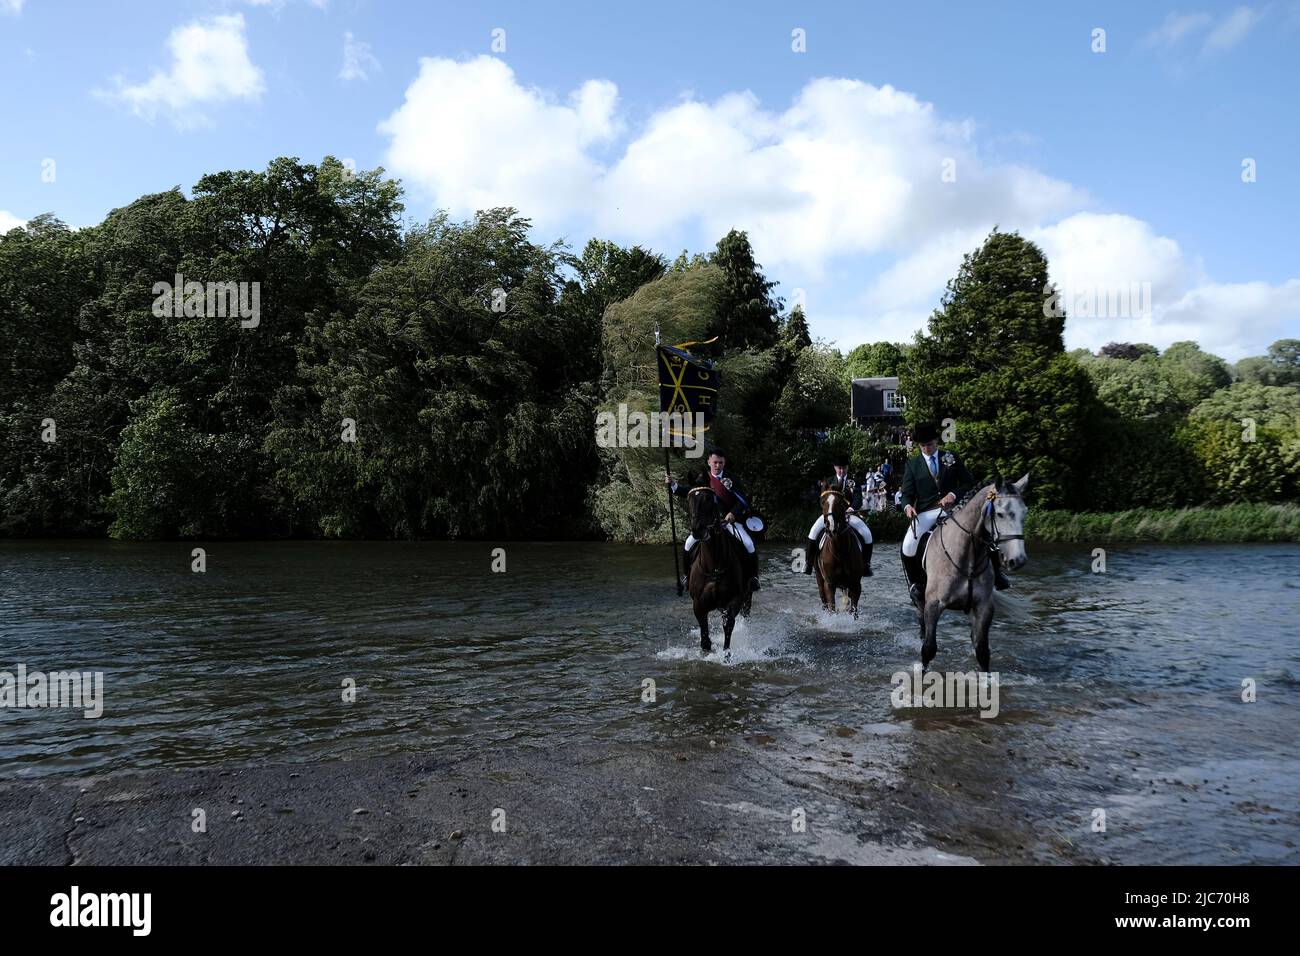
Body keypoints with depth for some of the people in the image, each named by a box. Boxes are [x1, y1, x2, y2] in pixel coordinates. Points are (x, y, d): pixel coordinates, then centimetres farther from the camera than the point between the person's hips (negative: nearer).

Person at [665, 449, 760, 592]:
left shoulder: (732, 478, -4)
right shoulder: (704, 478, 3)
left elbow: (743, 500, -8)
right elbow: (688, 492, 6)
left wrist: (733, 513, -25)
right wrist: (673, 484, -8)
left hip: (730, 519, -2)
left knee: (748, 544, -20)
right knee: (689, 544, -9)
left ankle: (752, 576, 0)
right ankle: (689, 575, 12)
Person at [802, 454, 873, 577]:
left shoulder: (853, 483, 8)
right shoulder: (829, 482, 11)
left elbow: (858, 500, -5)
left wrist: (851, 508, -26)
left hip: (848, 514, 0)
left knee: (867, 534, -19)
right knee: (813, 532, -25)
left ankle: (866, 565, -5)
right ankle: (808, 563, -16)